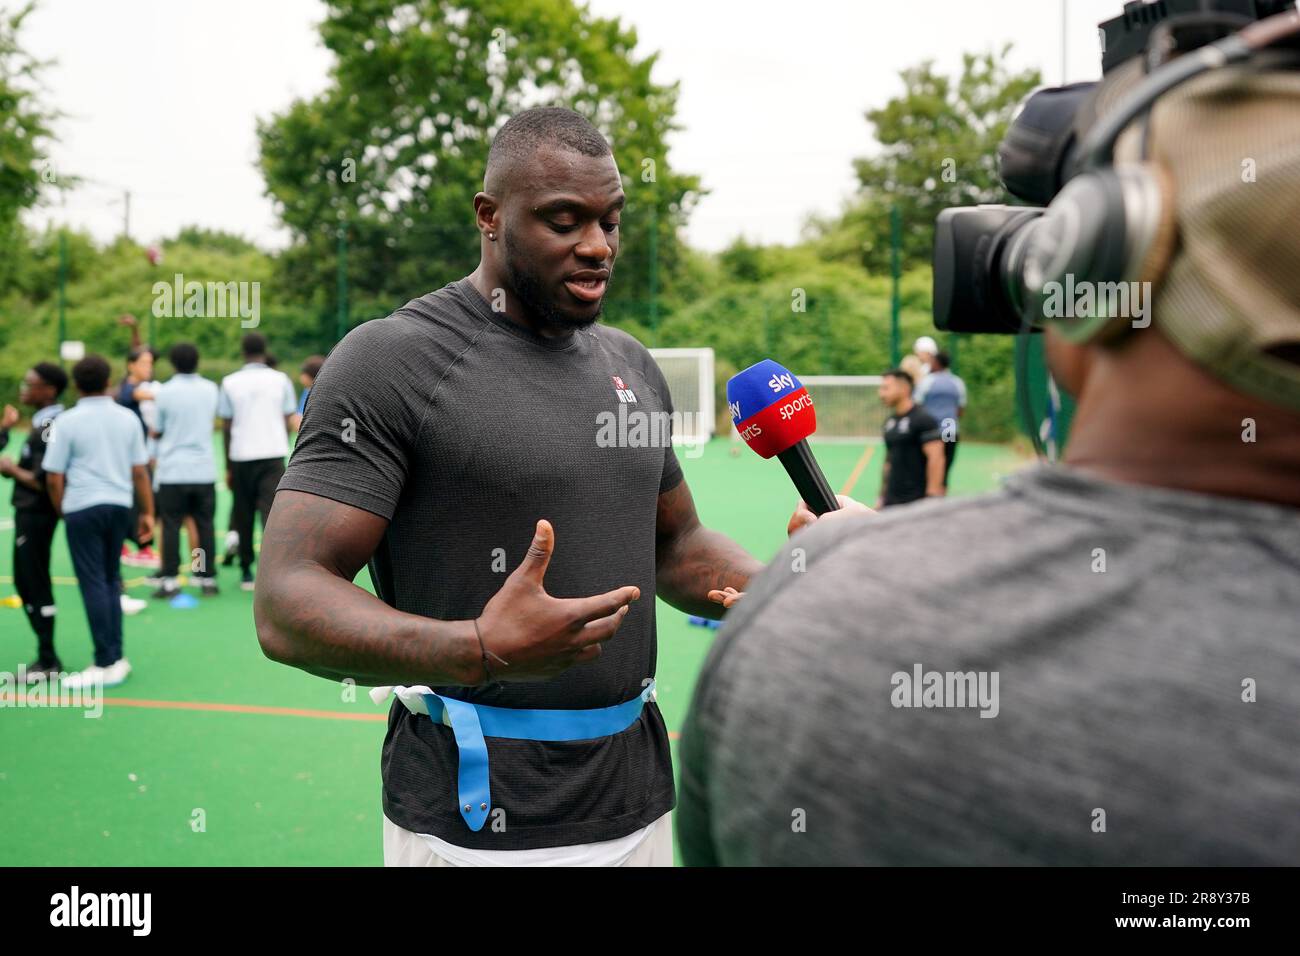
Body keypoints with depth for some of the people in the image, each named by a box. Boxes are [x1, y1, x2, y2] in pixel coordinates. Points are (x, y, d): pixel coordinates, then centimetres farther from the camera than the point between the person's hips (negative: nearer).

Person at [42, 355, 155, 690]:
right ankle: (116, 657, 15)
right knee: (111, 580, 15)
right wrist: (147, 512, 12)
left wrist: (62, 512, 9)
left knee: (93, 584, -1)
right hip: (120, 505, 4)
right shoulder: (127, 418, 5)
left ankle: (106, 664, 0)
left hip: (83, 508, -4)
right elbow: (140, 471, 5)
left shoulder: (67, 422, -5)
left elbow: (54, 477, -6)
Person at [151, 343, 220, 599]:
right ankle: (208, 579, 9)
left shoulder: (165, 392, -6)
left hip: (173, 471, -2)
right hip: (204, 470, 3)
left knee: (171, 526, 2)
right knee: (205, 526, 7)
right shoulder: (210, 389, 3)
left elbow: (157, 432, 3)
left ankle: (170, 580, 0)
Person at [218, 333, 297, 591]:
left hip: (241, 457, 1)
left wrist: (228, 467, 10)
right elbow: (287, 422, 4)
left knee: (243, 517, 13)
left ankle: (246, 573, 20)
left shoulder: (230, 383, 3)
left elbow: (226, 427, 4)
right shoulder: (280, 380, 3)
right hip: (273, 454, -1)